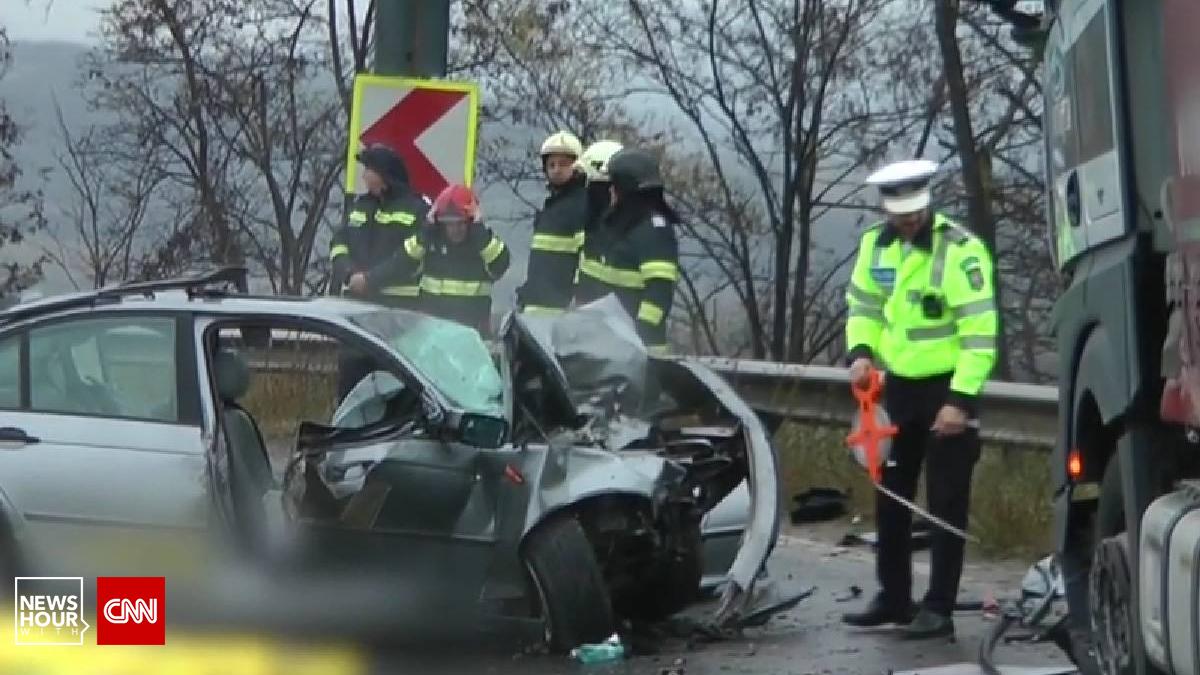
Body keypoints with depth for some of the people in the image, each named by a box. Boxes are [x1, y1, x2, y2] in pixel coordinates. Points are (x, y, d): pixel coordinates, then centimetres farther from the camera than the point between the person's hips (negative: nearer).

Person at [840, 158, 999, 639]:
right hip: (898, 386, 7)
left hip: (947, 388, -7)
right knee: (890, 496, 13)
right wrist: (861, 351, -5)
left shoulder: (961, 250, -19)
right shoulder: (876, 244, 1)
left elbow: (980, 334, -20)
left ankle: (939, 608, 4)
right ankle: (893, 597, 25)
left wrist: (961, 400, -24)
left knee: (945, 503, -2)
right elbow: (863, 305, 14)